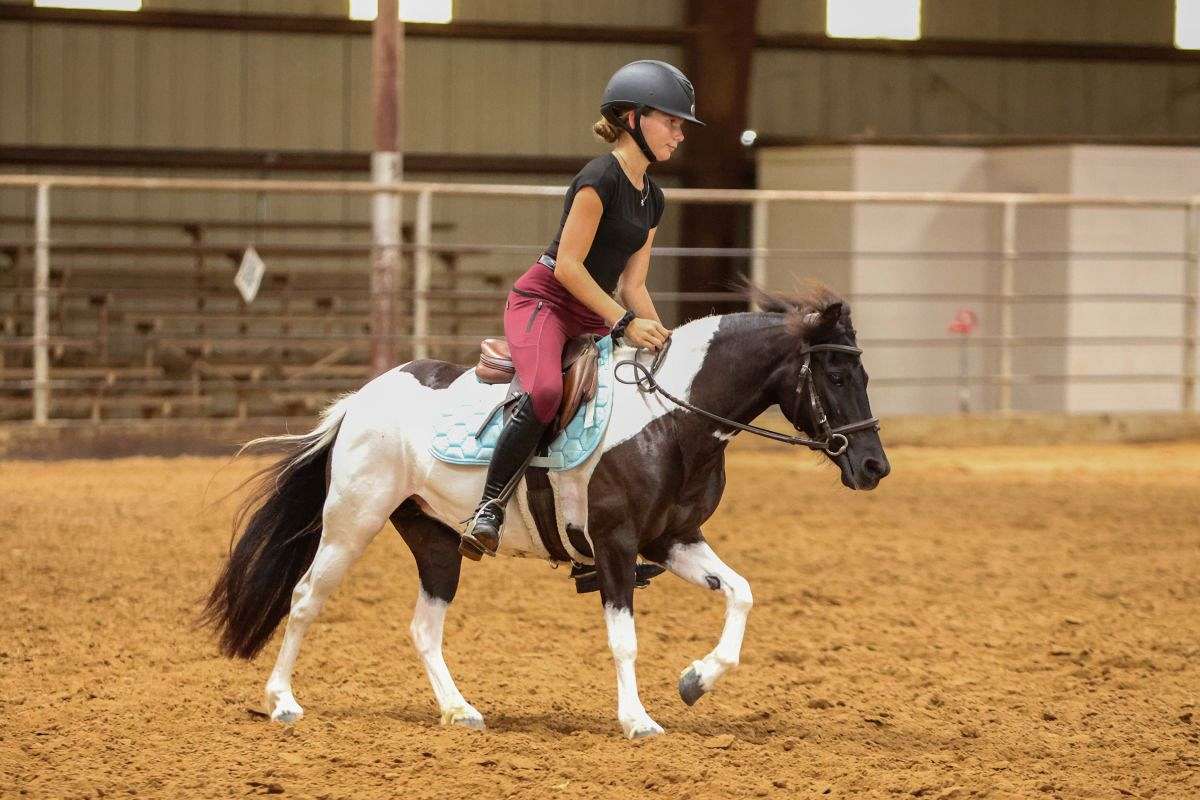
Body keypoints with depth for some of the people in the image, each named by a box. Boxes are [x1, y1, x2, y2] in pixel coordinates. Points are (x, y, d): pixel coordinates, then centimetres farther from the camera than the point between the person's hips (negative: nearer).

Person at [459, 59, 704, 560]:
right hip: (542, 300, -9)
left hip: (593, 318, 9)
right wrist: (625, 323, -20)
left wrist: (659, 336, -1)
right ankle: (488, 510, -27)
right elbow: (568, 265, -18)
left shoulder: (652, 199, 15)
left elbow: (632, 284, 14)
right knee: (545, 391, -36)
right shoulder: (600, 177, -13)